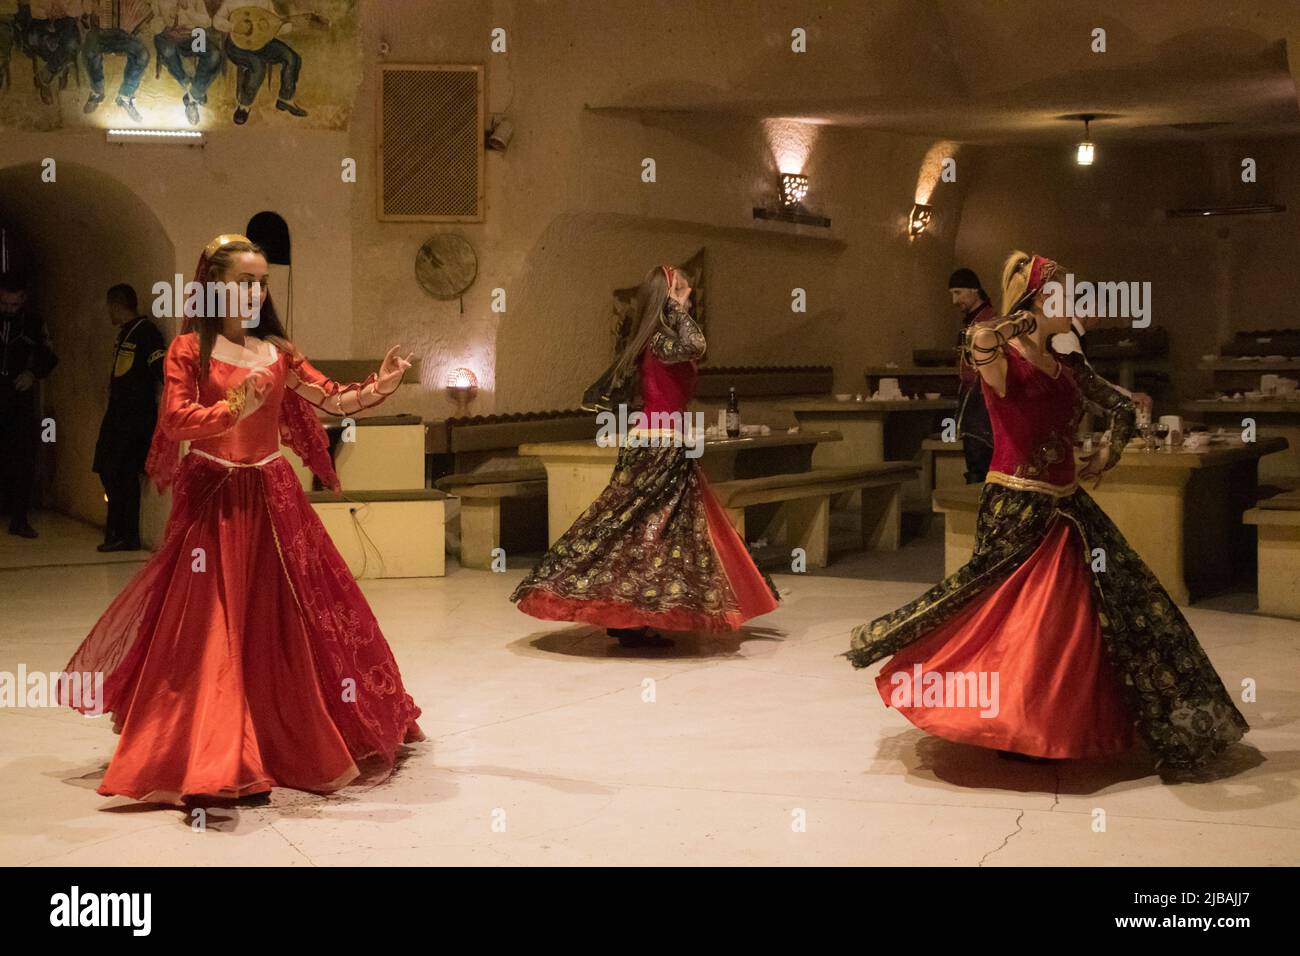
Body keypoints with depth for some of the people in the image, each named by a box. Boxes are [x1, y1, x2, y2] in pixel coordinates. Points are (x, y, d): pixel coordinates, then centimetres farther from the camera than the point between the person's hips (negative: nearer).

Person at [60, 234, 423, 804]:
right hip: (212, 497, -4)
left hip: (271, 496, 4)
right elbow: (175, 421, -14)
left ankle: (289, 743, 23)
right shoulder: (190, 348, -4)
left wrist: (380, 385, -12)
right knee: (210, 627, -4)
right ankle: (206, 757, -1)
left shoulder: (278, 351, 8)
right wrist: (234, 407, -27)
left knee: (284, 621, 8)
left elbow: (334, 400, 5)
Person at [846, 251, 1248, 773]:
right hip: (1016, 509, -8)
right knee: (1014, 619, -4)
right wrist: (1032, 322, -32)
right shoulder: (1004, 361, -12)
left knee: (1125, 604, 10)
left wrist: (1107, 454, 12)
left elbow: (1123, 408, 21)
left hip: (1067, 506, 8)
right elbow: (982, 343, -39)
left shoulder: (1066, 366, 8)